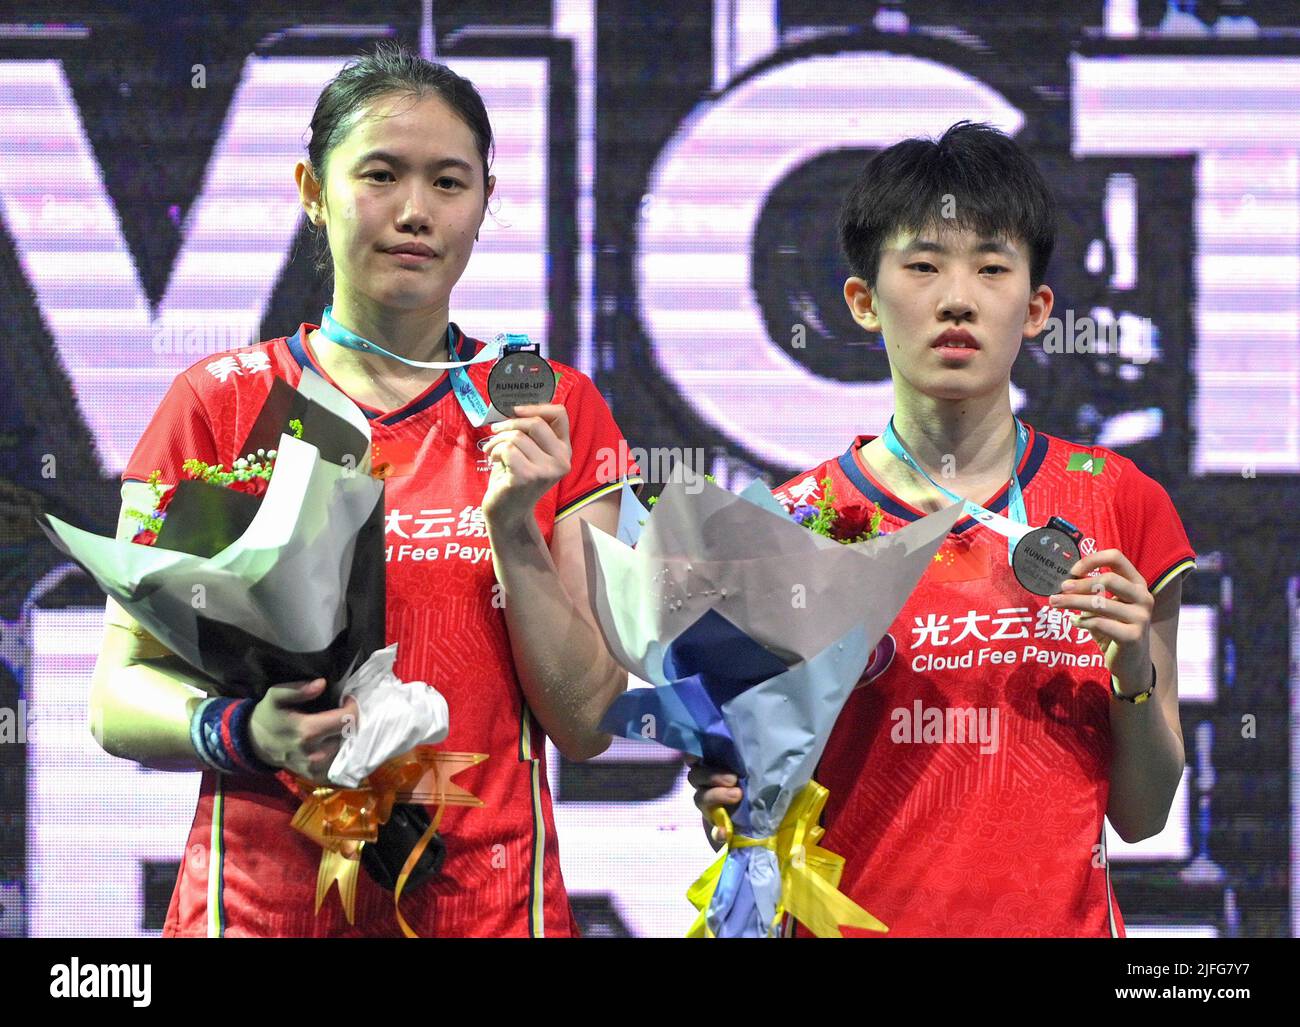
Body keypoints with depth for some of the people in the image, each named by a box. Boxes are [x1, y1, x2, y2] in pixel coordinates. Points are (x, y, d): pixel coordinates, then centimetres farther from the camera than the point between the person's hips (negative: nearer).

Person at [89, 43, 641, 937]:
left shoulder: (555, 415, 5)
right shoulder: (220, 404, 1)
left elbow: (586, 725, 1)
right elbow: (120, 699, -1)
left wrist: (514, 530, -11)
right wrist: (248, 734, -20)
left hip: (486, 896, 1)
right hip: (266, 897, -1)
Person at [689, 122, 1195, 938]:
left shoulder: (1121, 505, 1)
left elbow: (1142, 815, 5)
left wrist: (1135, 675, -10)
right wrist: (730, 803, -17)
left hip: (1059, 917, -2)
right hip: (856, 916, 2)